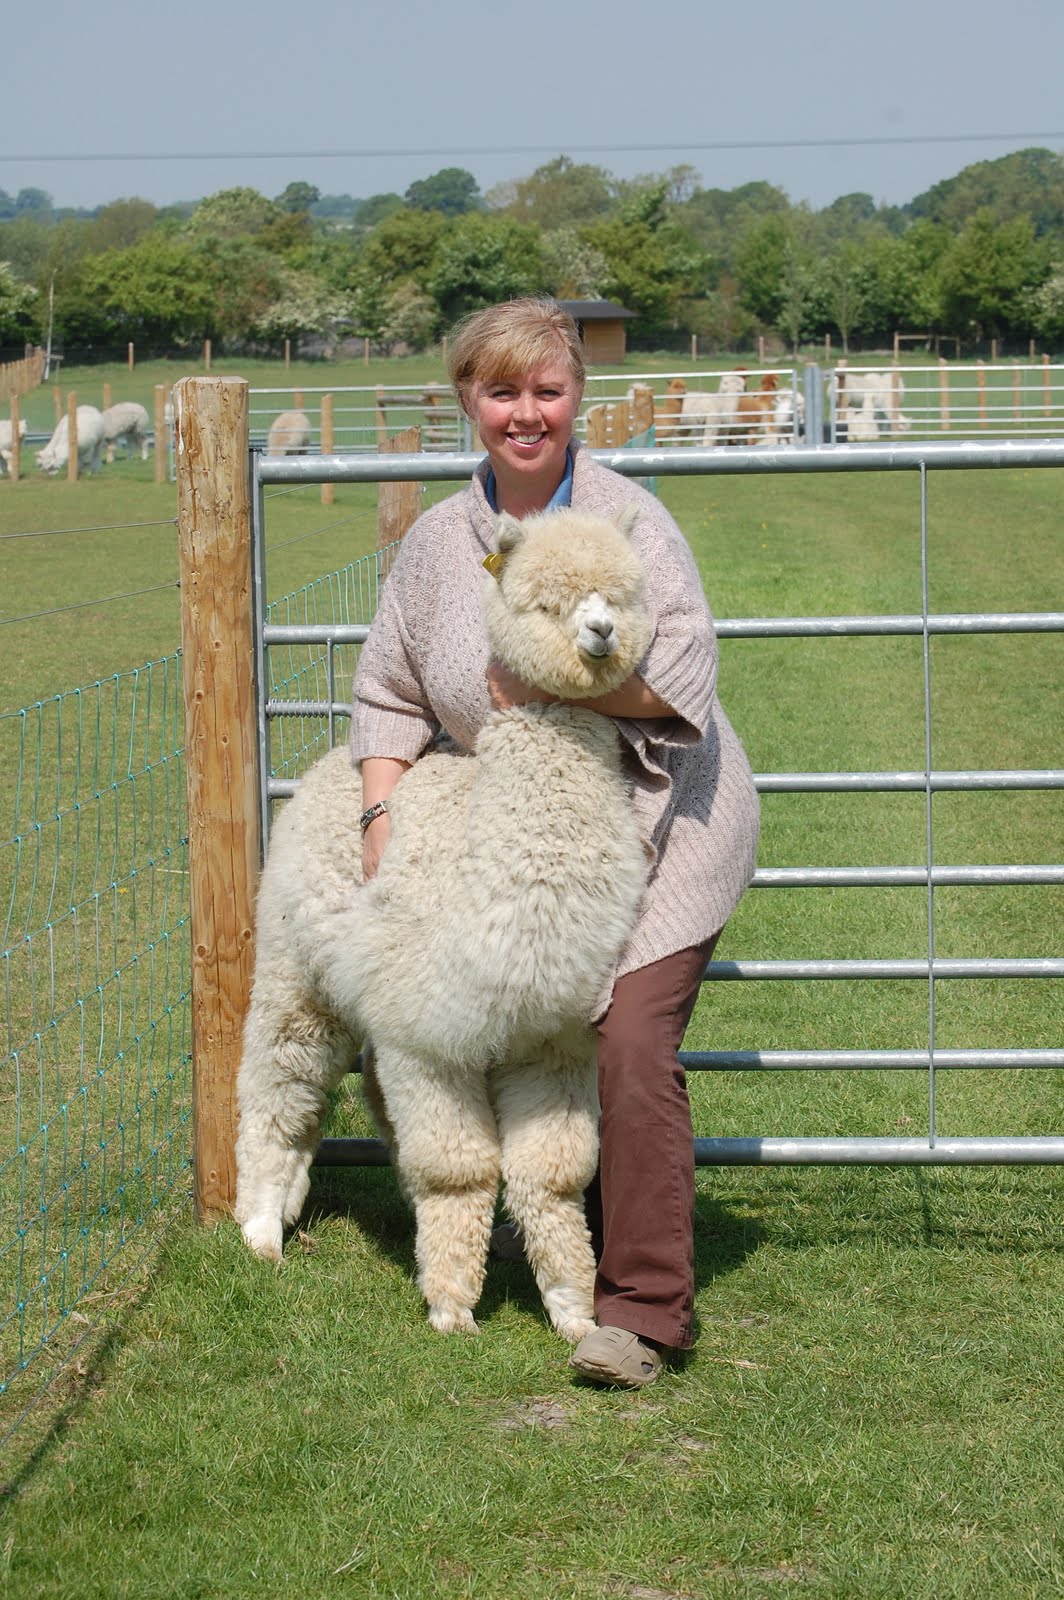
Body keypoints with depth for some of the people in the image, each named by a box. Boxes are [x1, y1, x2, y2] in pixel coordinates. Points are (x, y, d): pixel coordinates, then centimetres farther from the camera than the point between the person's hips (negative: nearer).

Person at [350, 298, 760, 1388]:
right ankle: (584, 1245, 27)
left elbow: (680, 677, -17)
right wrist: (383, 821, 0)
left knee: (629, 1041, -17)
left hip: (662, 822, -5)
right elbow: (388, 694, 11)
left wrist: (541, 685, -17)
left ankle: (645, 1303, -13)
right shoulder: (438, 540, 5)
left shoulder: (629, 521, -11)